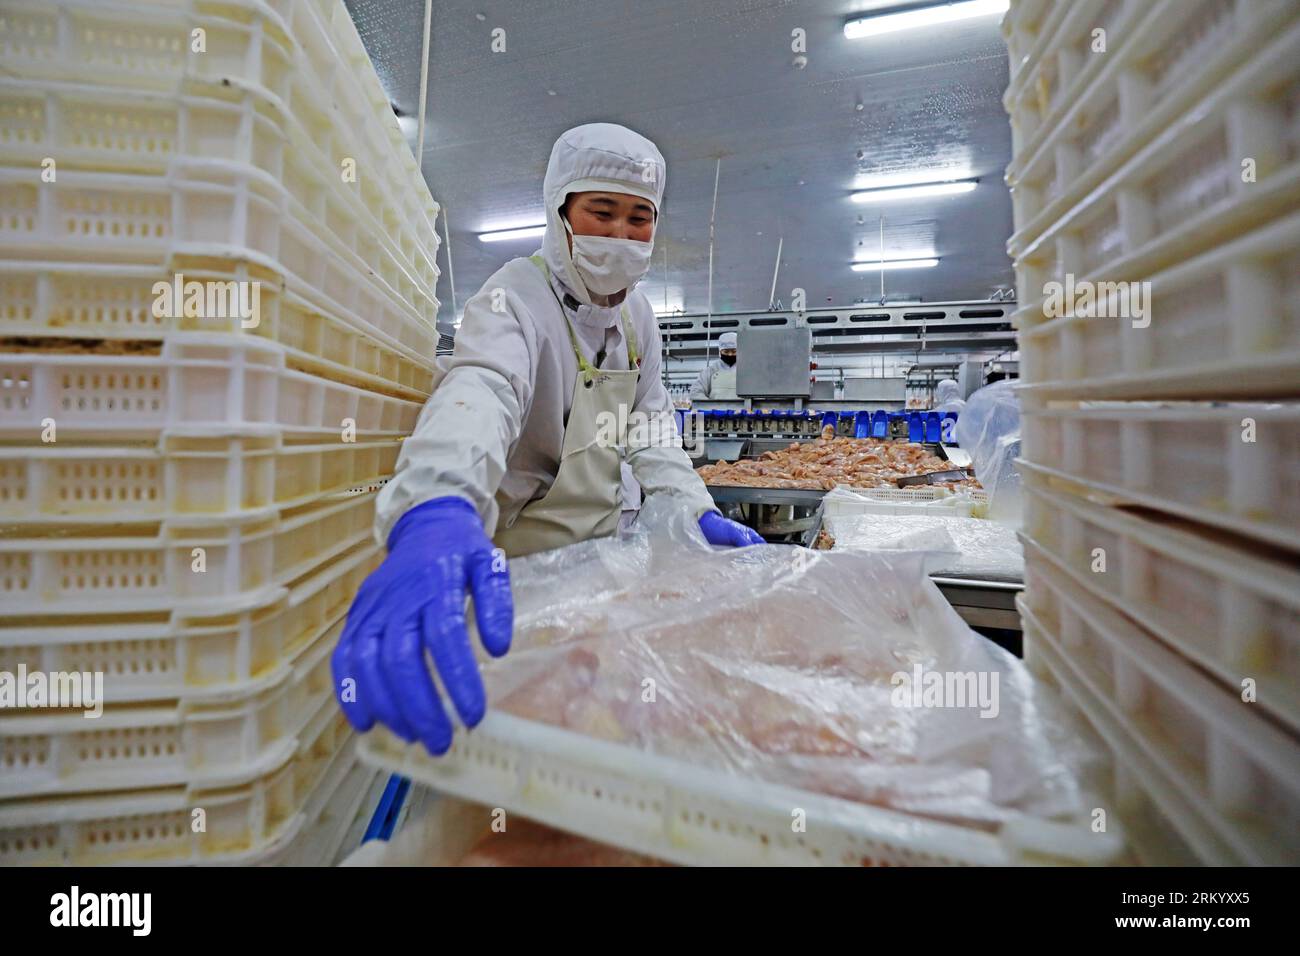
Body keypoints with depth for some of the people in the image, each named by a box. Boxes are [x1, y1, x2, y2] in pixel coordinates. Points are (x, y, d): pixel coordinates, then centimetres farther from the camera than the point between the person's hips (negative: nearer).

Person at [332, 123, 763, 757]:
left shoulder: (636, 314, 4)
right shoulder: (518, 296, -20)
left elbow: (649, 429, 5)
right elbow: (480, 391, -42)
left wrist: (695, 511, -11)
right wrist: (434, 513, -62)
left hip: (599, 550, 7)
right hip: (517, 564, -7)